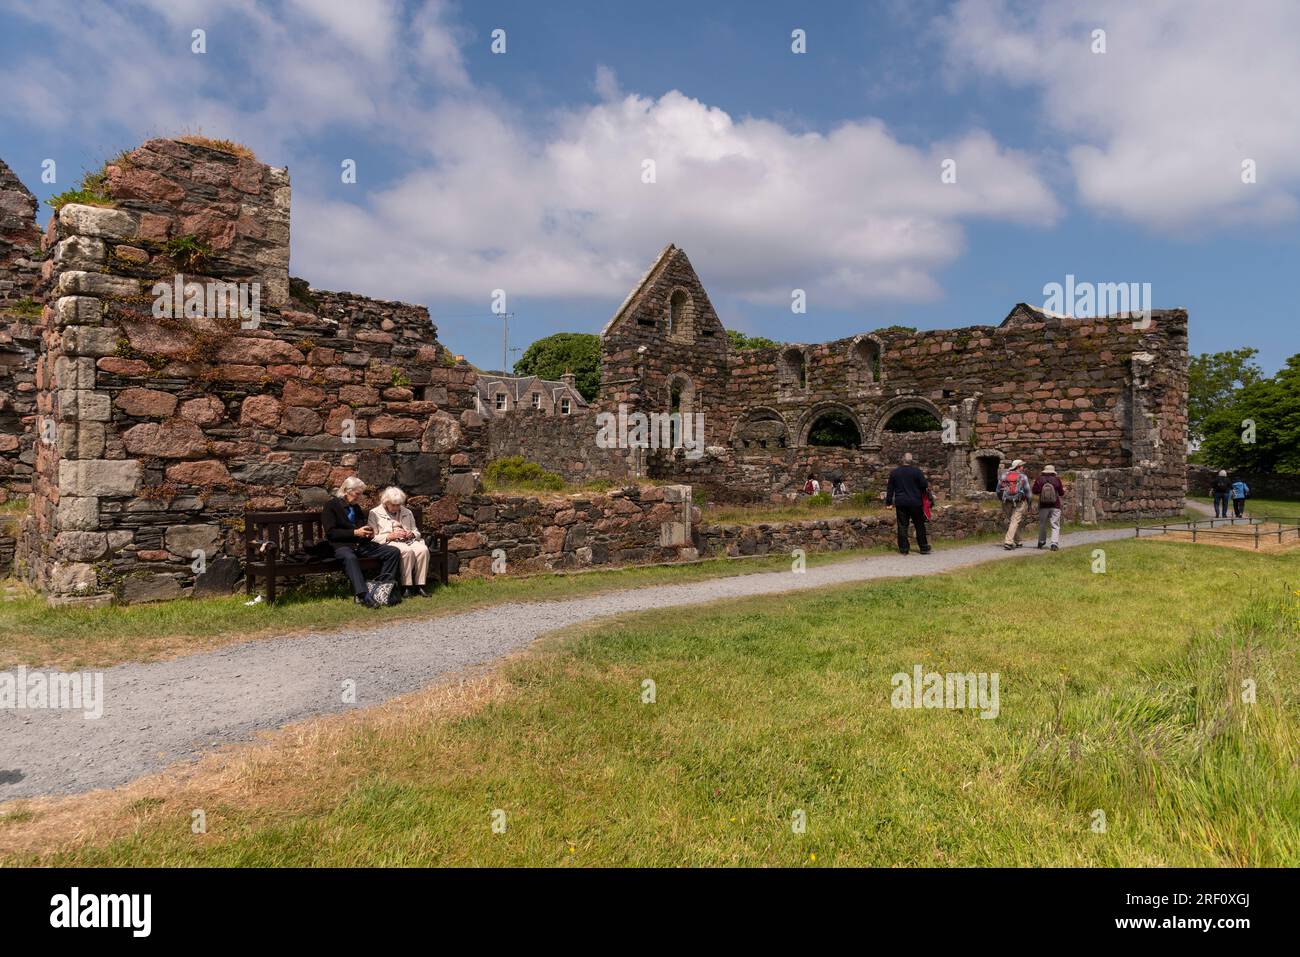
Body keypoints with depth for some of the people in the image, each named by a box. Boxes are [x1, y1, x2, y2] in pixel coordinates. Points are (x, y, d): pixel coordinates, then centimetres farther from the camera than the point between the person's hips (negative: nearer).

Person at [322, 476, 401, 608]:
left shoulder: (357, 507, 23)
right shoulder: (331, 505, 2)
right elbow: (330, 532, -8)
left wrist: (369, 534, 9)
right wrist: (355, 532, -15)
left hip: (360, 544, 7)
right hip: (341, 546, -7)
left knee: (394, 552, -12)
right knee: (350, 557, -42)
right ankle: (363, 595, -51)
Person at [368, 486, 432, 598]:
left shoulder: (407, 512, 20)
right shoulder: (375, 513, 7)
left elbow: (416, 532, 25)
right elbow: (373, 537, -2)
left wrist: (412, 534, 0)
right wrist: (391, 536, -14)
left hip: (408, 541, 4)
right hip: (388, 543, -4)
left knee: (423, 549, -30)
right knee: (407, 551, -37)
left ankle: (419, 585, -26)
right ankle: (407, 586, -29)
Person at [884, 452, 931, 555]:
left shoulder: (894, 472, 2)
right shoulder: (917, 471, -6)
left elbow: (890, 489, 6)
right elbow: (924, 486, -2)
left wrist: (888, 502, 13)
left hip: (900, 503, 2)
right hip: (915, 503, -1)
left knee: (902, 526, 3)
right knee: (919, 525, 8)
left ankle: (903, 549, 2)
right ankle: (924, 548, 14)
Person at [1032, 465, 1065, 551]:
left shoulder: (1039, 480, -4)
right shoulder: (1057, 480, -4)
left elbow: (1035, 491, -7)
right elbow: (1061, 493, 3)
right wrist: (1063, 490, 26)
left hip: (1043, 505, 1)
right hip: (1055, 506, -1)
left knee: (1042, 525, 16)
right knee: (1055, 526, 0)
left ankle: (1041, 542, 25)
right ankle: (1054, 543, -12)